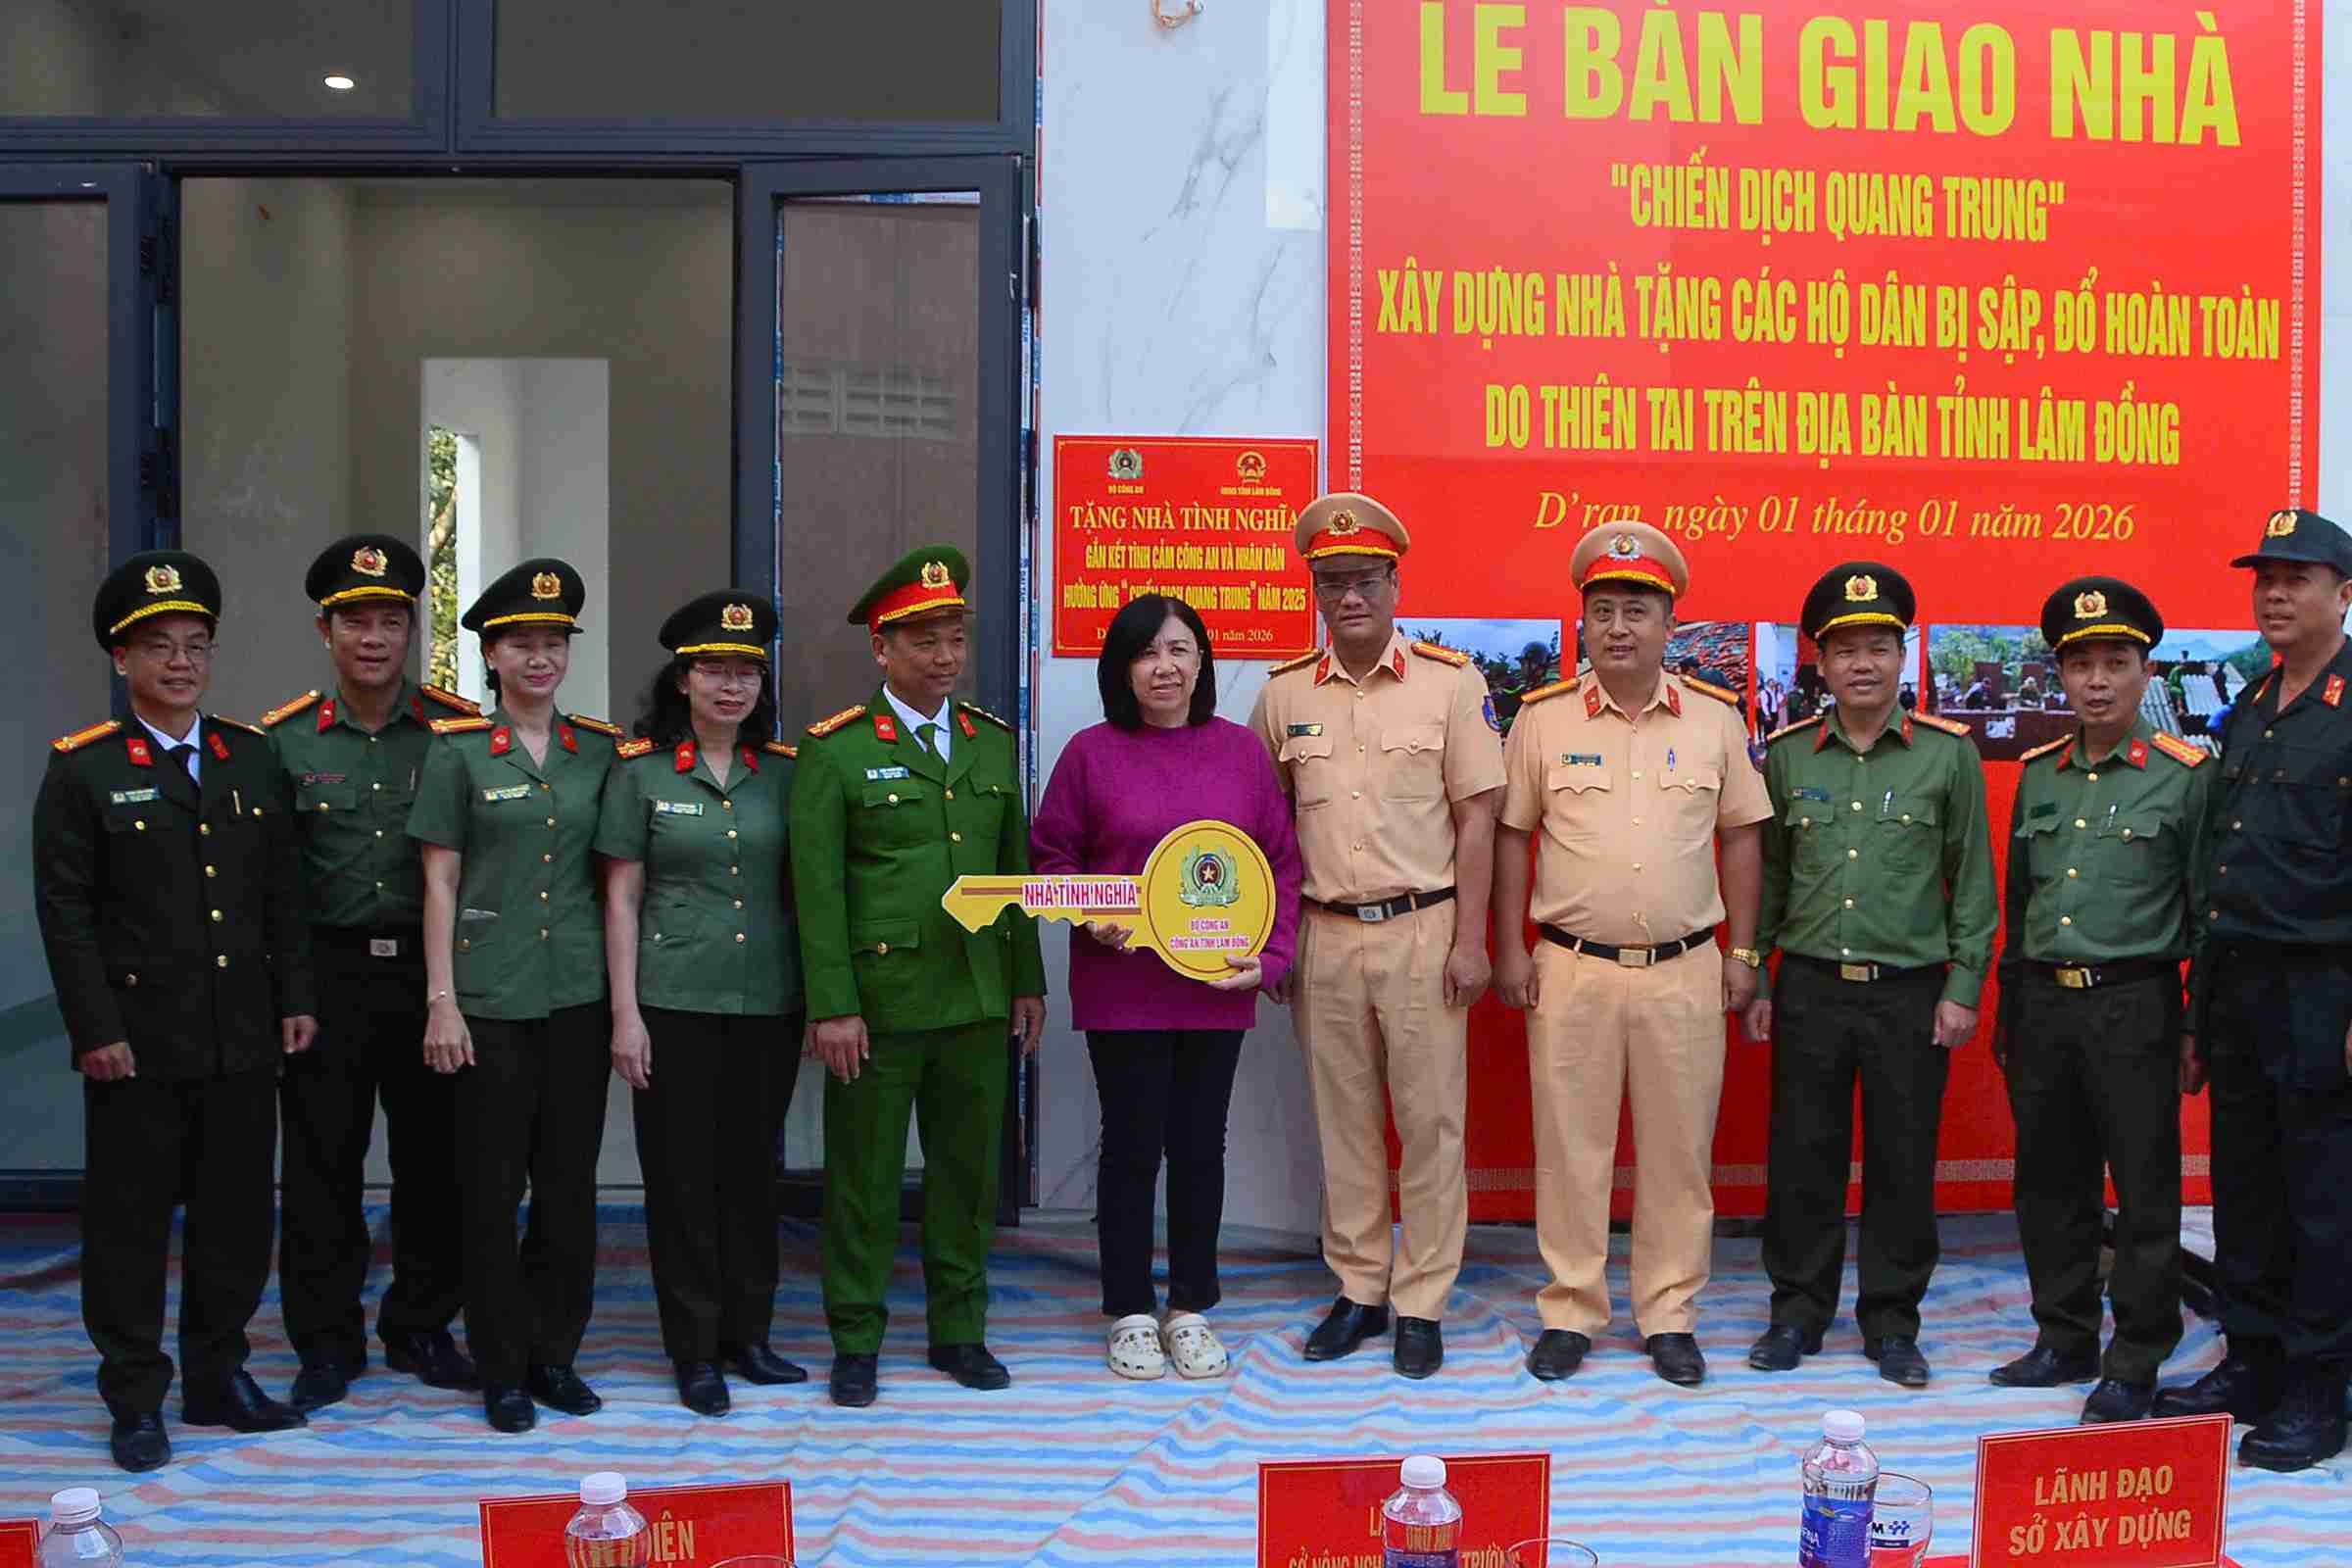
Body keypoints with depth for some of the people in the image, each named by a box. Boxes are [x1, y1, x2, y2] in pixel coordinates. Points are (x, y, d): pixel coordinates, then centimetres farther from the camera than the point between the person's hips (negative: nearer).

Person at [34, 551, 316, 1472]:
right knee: (130, 1223, 5)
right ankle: (135, 1401, 16)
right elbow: (65, 911, -6)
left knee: (237, 1213, 11)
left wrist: (295, 999, 5)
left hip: (244, 1041, 4)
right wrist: (96, 1029, -12)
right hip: (138, 1044, -4)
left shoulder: (253, 756, 9)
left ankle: (217, 1376, 26)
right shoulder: (82, 770, -3)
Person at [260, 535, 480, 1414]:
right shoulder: (283, 740, 3)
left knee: (433, 1158, 8)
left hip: (431, 971, 1)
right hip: (327, 973, 0)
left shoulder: (459, 731, 3)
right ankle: (327, 1345, 17)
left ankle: (421, 1329, 23)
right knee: (324, 1161, 5)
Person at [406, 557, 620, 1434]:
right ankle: (503, 1370, 15)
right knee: (492, 1187, 3)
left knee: (570, 1181, 7)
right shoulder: (458, 752, 0)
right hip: (491, 996, -2)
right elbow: (439, 881, -1)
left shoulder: (599, 751, 7)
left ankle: (555, 1354, 21)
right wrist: (441, 1000, -6)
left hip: (577, 992, 3)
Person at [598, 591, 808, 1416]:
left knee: (753, 1169, 10)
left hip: (768, 1002, 3)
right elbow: (622, 898, -1)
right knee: (682, 1173, 3)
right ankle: (694, 1352, 14)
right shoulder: (641, 771, -1)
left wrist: (819, 998, 5)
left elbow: (802, 890, 10)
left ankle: (748, 1334, 23)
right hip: (675, 1001, -2)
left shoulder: (784, 773, 6)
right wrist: (625, 1014, -6)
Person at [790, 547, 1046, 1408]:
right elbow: (817, 886, -8)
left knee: (968, 1166, 11)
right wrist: (833, 1006, -13)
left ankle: (959, 1329, 25)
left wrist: (1028, 981, 11)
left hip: (978, 998, 5)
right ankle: (856, 1342, 17)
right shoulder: (834, 750, -5)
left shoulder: (993, 741, 11)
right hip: (879, 1000, -4)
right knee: (865, 1174, 5)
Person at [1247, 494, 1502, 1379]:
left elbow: (1475, 818, -2)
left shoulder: (1450, 682, -2)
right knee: (1343, 1120, 10)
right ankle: (1359, 1290, 23)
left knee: (1430, 1120, 2)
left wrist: (1470, 940, -7)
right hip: (1323, 935, 3)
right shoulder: (1283, 695, 6)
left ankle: (1422, 1304, 14)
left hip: (1422, 930, -2)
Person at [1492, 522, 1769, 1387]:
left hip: (1684, 970, 1)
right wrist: (1511, 949, 1)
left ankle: (1669, 1314, 20)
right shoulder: (1544, 719, 1)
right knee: (1570, 1144, 5)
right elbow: (1512, 835, 6)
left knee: (1678, 1147, 7)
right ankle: (1570, 1311, 17)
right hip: (1571, 967, -1)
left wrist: (1741, 952, 6)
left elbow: (1741, 837, 9)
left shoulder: (1716, 718, 4)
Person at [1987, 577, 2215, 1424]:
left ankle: (2135, 1363, 12)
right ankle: (2065, 1340, 25)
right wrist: (2007, 1016, 17)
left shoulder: (2185, 775, -4)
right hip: (2043, 1004, 5)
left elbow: (2207, 911, -3)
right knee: (2050, 1185, 12)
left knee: (2144, 1191, 1)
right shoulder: (2038, 773, 11)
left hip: (2133, 1007, -5)